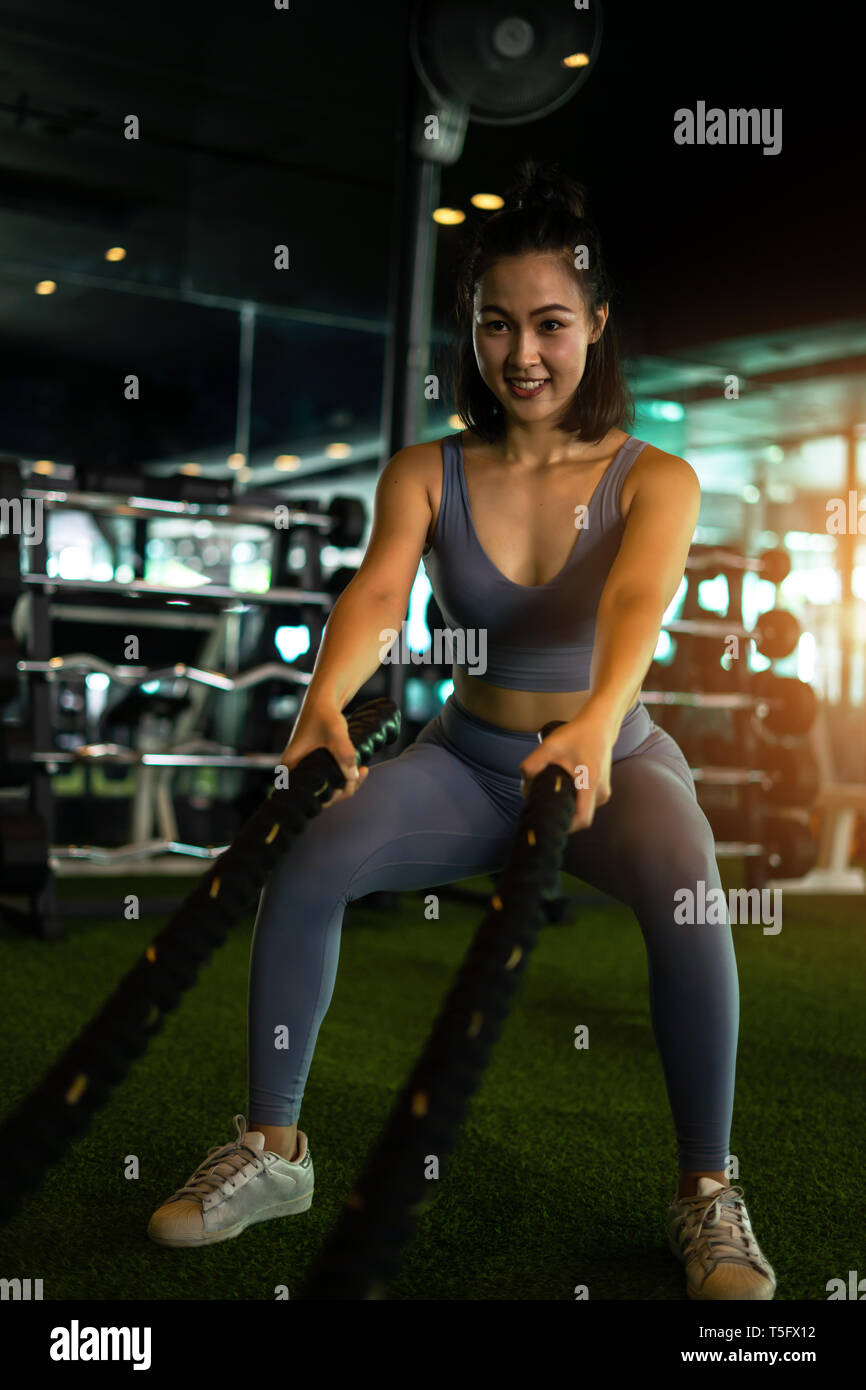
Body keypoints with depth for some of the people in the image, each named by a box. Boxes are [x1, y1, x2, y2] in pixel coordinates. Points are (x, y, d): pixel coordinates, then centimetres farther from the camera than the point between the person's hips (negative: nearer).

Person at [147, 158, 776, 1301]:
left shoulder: (654, 478, -8)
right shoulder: (426, 475, -3)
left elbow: (638, 598, -28)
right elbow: (378, 591, -21)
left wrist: (595, 724, -49)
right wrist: (326, 695, -43)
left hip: (618, 756, -2)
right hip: (469, 760, 2)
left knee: (685, 890, -34)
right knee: (305, 864, -23)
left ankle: (707, 1190, -17)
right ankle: (272, 1149, -5)